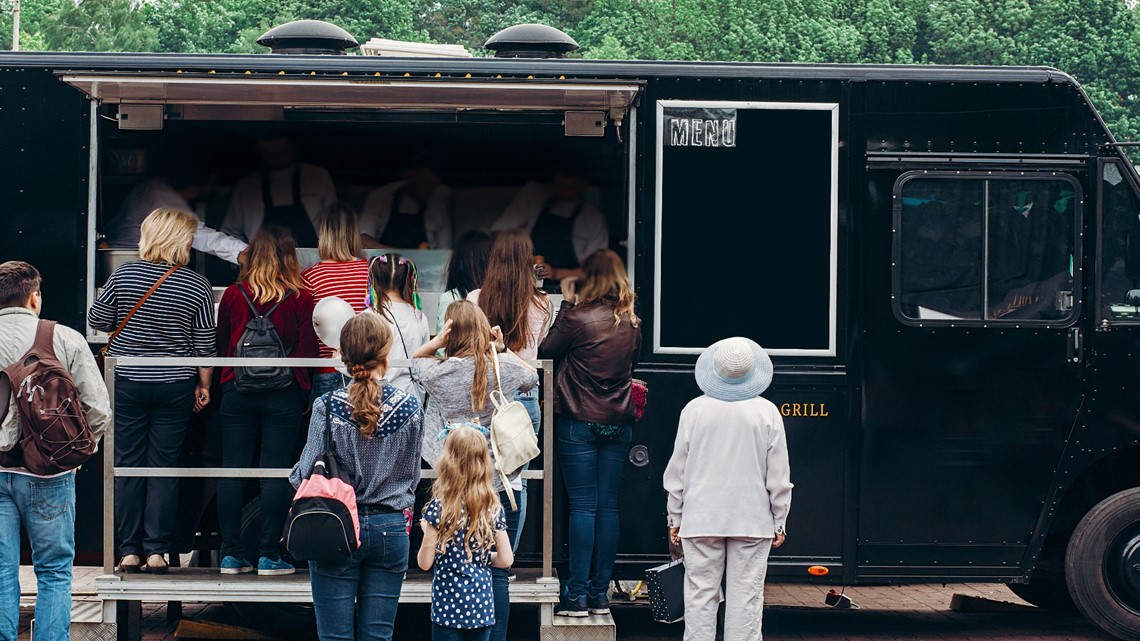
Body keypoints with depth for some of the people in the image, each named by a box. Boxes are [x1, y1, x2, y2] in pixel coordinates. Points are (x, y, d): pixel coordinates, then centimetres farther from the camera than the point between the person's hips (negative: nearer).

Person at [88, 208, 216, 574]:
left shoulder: (124, 275, -6)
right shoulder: (197, 287, -7)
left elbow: (97, 321, 3)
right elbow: (205, 344, -2)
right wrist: (204, 385, 10)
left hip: (126, 382, 0)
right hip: (175, 387, 0)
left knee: (127, 465, 6)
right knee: (164, 465, 5)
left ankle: (129, 551, 7)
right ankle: (157, 551, 5)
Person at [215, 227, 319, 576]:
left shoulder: (233, 295, 1)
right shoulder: (301, 298, -5)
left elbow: (221, 344, 12)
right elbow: (307, 351, -2)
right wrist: (302, 393, 12)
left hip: (237, 391, 2)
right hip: (284, 395, -2)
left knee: (233, 471, 5)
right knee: (275, 473, 0)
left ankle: (231, 554, 7)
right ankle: (268, 555, 1)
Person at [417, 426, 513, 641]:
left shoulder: (439, 508, -12)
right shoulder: (493, 508, 0)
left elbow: (425, 563, -8)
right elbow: (506, 559, 3)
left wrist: (427, 532, 9)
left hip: (449, 603, -4)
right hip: (481, 604, 4)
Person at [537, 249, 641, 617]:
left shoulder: (578, 319, -13)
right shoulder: (632, 324, 3)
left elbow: (546, 350, 0)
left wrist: (566, 305, 5)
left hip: (578, 423, -4)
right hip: (618, 422, 4)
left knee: (583, 507, -3)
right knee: (608, 506, 7)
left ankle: (578, 595, -2)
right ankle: (600, 593, 10)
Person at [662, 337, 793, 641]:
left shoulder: (695, 410, -2)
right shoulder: (767, 413, -4)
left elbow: (677, 471, 2)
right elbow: (779, 476, -1)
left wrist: (675, 519, 12)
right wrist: (779, 522, 8)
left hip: (701, 521, 1)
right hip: (753, 522, -1)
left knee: (700, 595, 4)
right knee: (746, 597, 2)